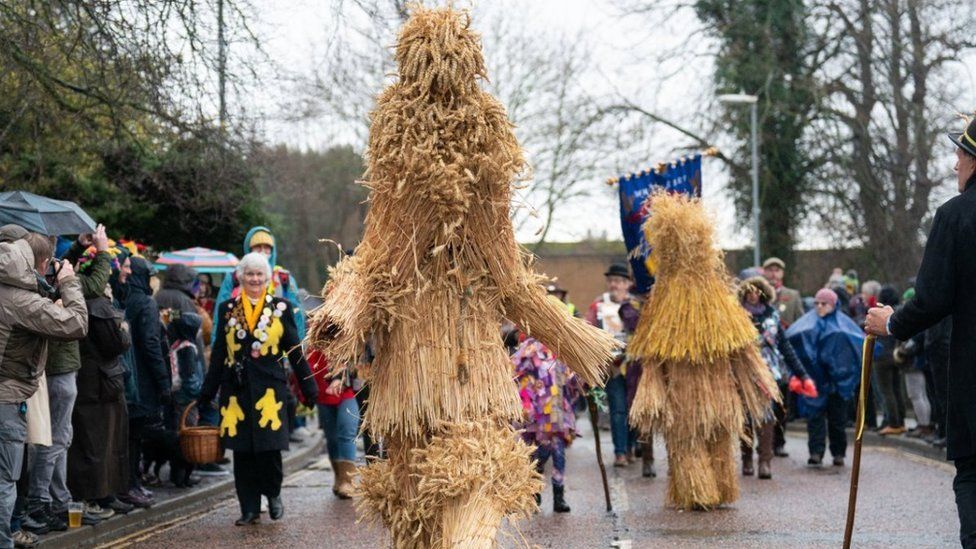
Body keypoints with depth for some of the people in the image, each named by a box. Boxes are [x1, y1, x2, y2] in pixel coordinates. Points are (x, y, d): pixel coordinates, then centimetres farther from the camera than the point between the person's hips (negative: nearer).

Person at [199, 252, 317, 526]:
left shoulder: (281, 308, 5)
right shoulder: (227, 309, 10)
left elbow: (295, 351, 6)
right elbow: (219, 353, 12)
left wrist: (309, 388, 4)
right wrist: (208, 391, 9)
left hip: (269, 387, -2)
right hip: (236, 388, 2)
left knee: (269, 447, -7)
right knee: (242, 450, 3)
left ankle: (273, 495, 17)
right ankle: (249, 508, 11)